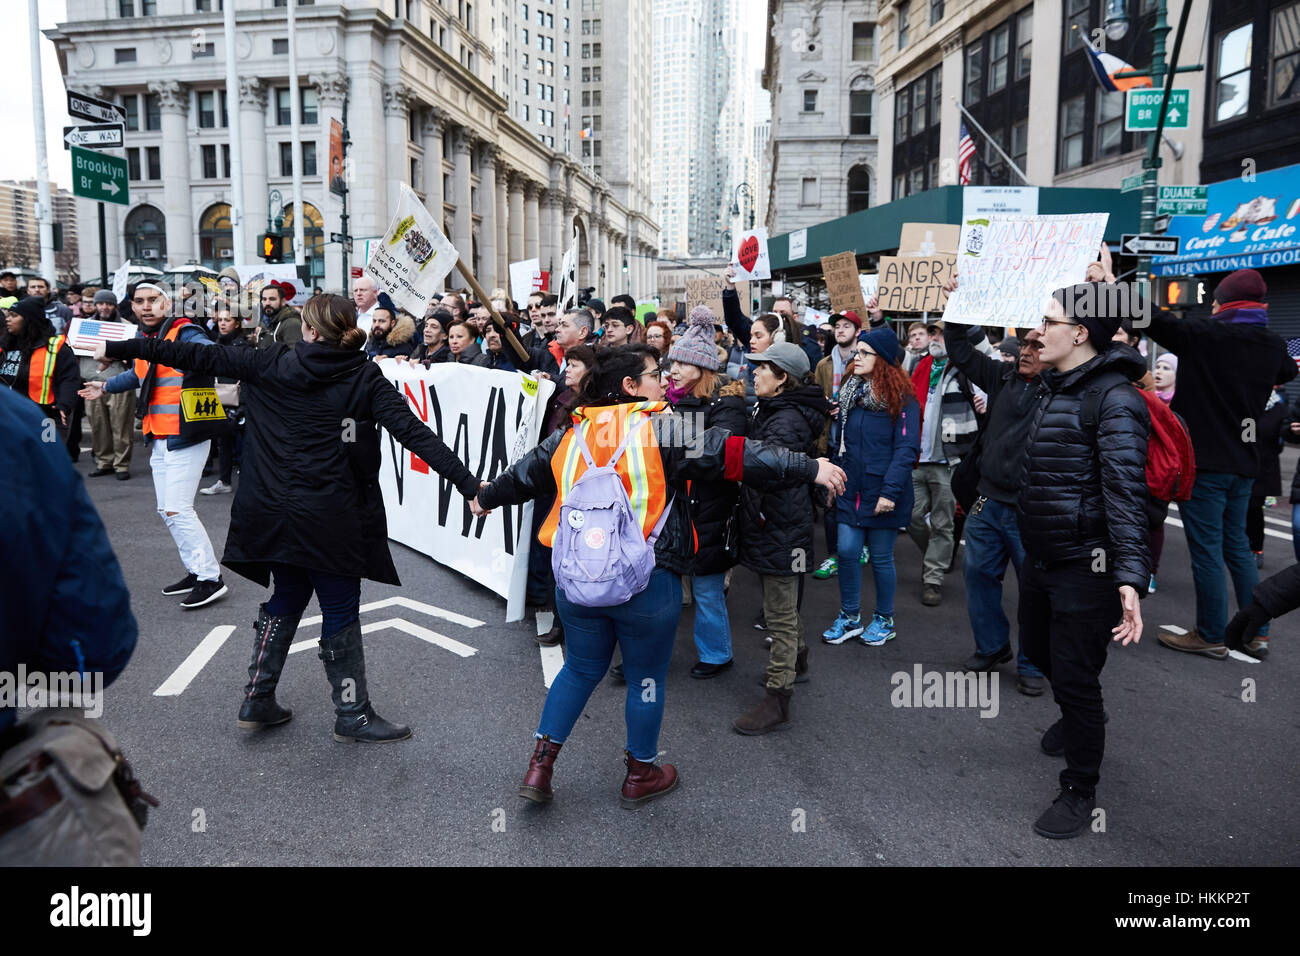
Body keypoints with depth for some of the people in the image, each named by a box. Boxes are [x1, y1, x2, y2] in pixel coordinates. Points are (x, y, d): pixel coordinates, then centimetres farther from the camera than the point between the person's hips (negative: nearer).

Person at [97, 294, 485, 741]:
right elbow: (415, 432, -14)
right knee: (341, 610, 6)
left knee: (286, 599, 22)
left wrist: (121, 347, 16)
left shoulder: (272, 364, 2)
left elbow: (200, 357, 5)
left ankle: (257, 700, 28)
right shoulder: (365, 377, -7)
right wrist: (468, 484, -17)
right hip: (329, 517, -4)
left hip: (275, 513, 4)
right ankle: (353, 714, 16)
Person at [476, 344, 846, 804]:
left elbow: (524, 473, 19)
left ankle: (540, 766, 23)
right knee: (646, 678, 15)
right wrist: (811, 468, -12)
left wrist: (486, 497, 39)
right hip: (648, 584, -5)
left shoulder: (573, 432, 6)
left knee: (580, 668, 23)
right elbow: (732, 454, -15)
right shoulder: (663, 429, -11)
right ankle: (640, 775, 31)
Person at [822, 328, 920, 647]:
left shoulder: (901, 398, -10)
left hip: (882, 492, -5)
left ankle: (884, 620, 24)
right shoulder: (848, 390, 9)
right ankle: (850, 617, 19)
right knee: (847, 550, 3)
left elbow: (907, 448, -15)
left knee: (881, 556, 6)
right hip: (850, 489, 5)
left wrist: (890, 491, -21)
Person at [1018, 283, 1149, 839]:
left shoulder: (1115, 400, -18)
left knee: (1075, 676, 0)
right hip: (1040, 558, 9)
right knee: (1038, 649, 24)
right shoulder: (1055, 391, 9)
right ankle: (1077, 717, 52)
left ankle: (1080, 791, 18)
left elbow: (1126, 494, -25)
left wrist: (1130, 577, -32)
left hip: (1084, 565, -9)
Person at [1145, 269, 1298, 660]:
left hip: (1204, 462, -7)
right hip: (1244, 463, 7)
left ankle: (1212, 636, 10)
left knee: (1206, 549, 1)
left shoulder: (1203, 335, -15)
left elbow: (1152, 319, -17)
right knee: (1237, 544, 18)